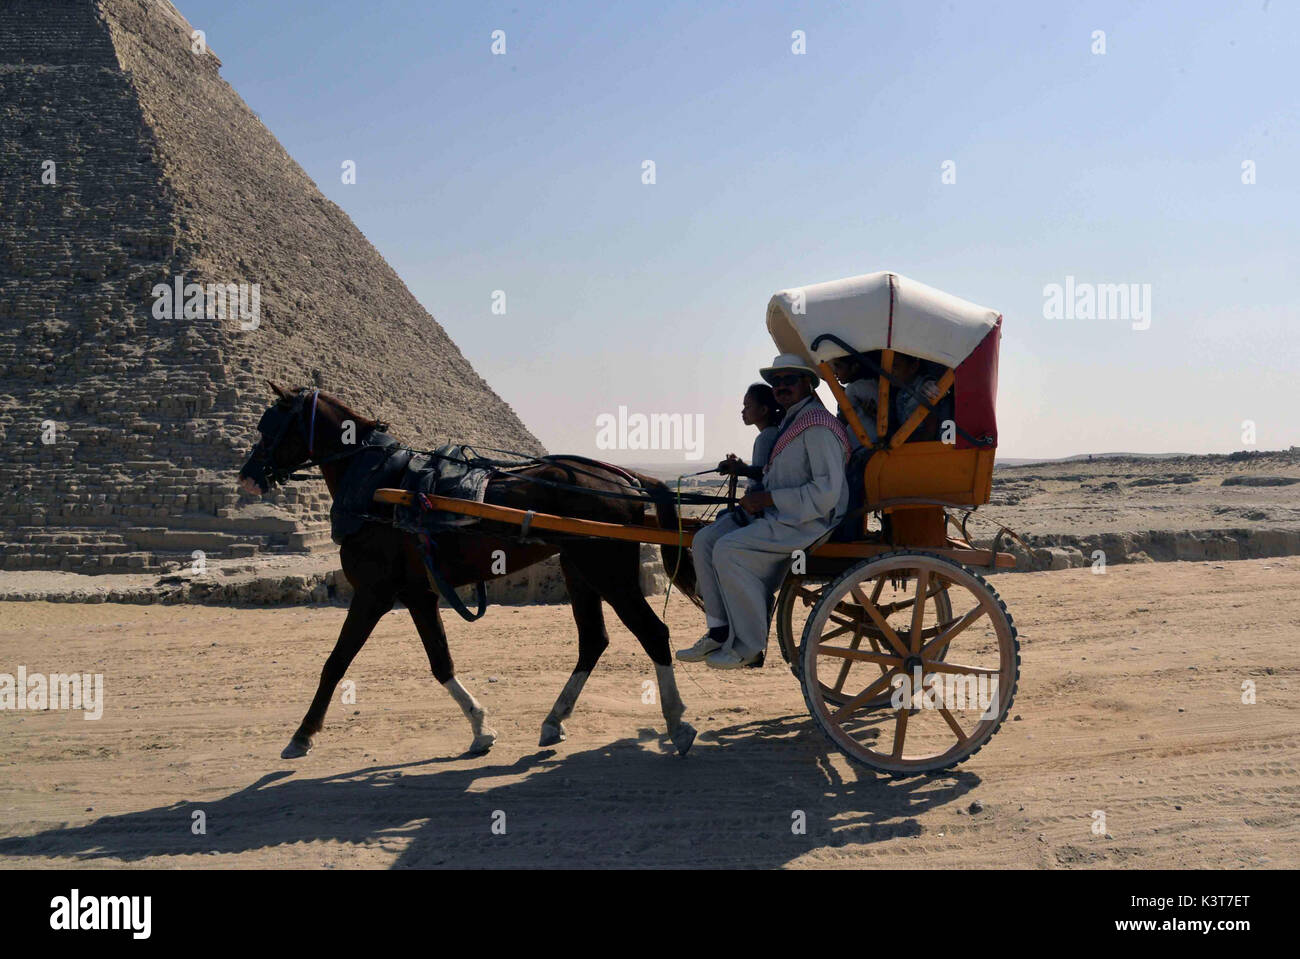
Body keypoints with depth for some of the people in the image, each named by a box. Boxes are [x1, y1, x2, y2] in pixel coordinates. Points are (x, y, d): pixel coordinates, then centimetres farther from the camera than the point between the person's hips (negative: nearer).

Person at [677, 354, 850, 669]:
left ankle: (750, 647, -13)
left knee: (728, 549, -24)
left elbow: (826, 493, -23)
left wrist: (768, 499, -20)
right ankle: (720, 632, 4)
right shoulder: (790, 421, 17)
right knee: (705, 540, 2)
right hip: (776, 514, 10)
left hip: (808, 522, -10)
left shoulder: (818, 427, -15)